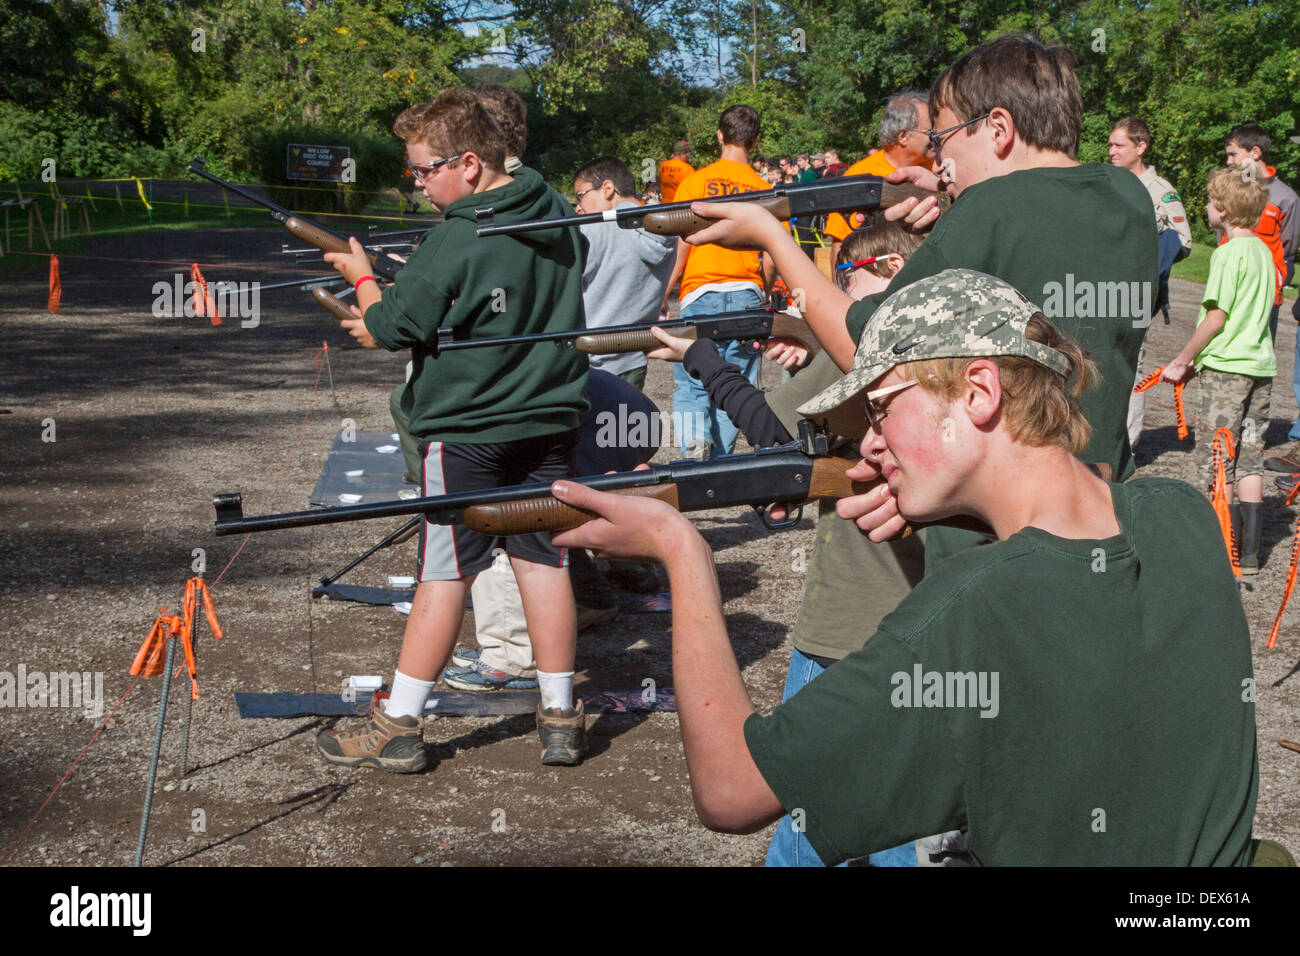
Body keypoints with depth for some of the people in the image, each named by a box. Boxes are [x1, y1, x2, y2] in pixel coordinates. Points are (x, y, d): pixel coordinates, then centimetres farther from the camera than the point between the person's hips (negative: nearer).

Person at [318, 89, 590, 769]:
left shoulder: (456, 240, -19)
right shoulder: (554, 212, 5)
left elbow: (390, 328, -13)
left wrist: (362, 278, 7)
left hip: (467, 426, -6)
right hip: (548, 415, 6)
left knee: (445, 573, 1)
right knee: (544, 560, 11)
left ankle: (398, 725, 11)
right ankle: (560, 717, 16)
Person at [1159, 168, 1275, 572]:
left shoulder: (1228, 253, -13)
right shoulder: (1263, 251, 11)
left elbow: (1217, 316, -16)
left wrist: (1182, 361, -7)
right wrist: (1198, 358, 18)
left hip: (1227, 366, -8)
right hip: (1261, 364, 8)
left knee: (1217, 462, 0)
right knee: (1248, 460, 11)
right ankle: (1248, 552, 13)